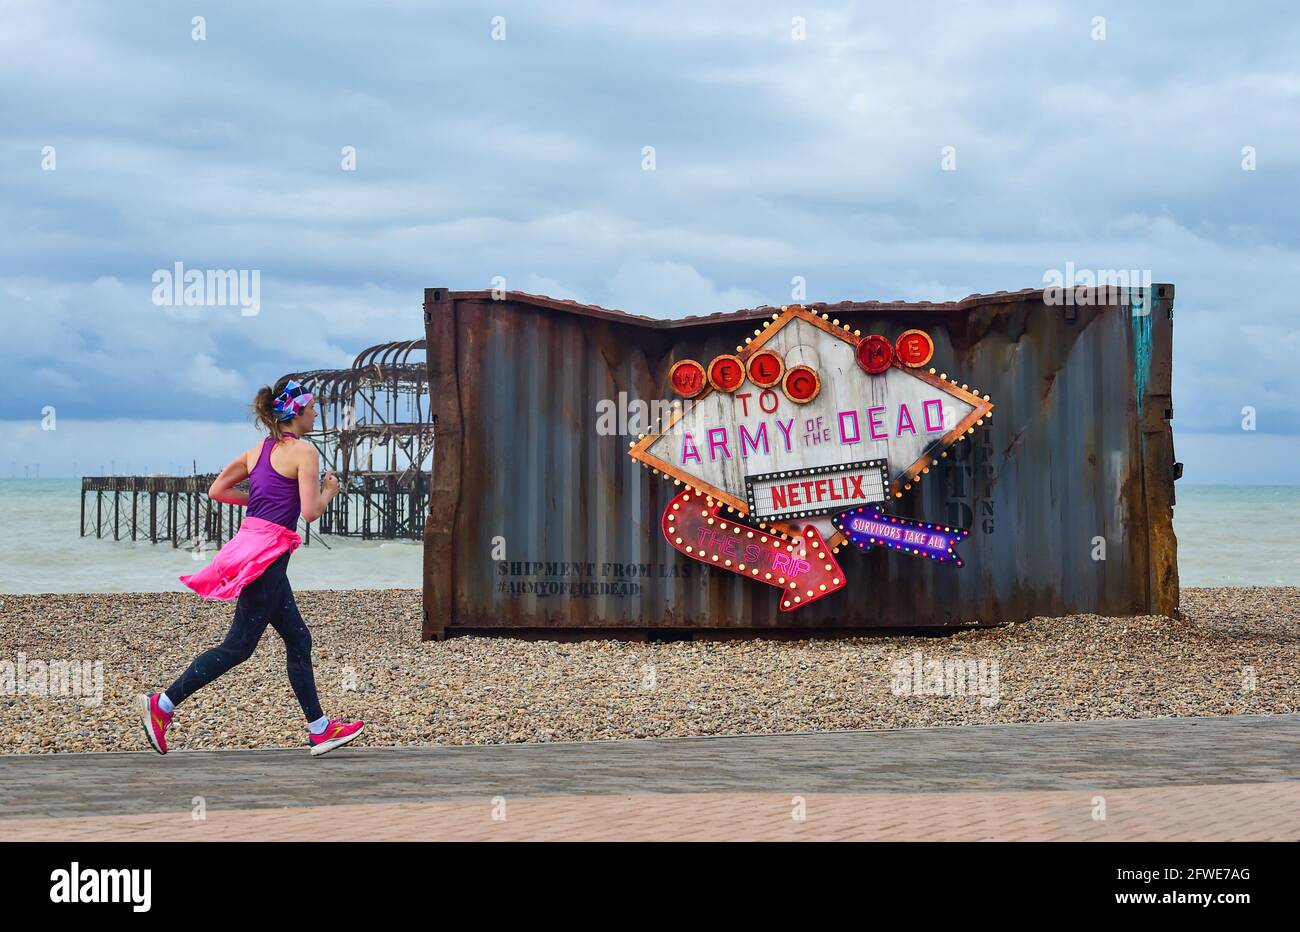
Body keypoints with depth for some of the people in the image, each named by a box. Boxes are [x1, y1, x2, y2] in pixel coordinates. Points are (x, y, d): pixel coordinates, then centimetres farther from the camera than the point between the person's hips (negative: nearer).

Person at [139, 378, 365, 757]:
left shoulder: (258, 451, 14)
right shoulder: (304, 451, -10)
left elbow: (217, 490, 12)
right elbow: (310, 512, -16)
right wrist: (329, 492, 3)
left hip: (252, 540, 9)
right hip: (268, 554, -9)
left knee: (298, 640, 13)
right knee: (239, 646, -2)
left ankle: (320, 730, 16)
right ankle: (163, 704, -1)